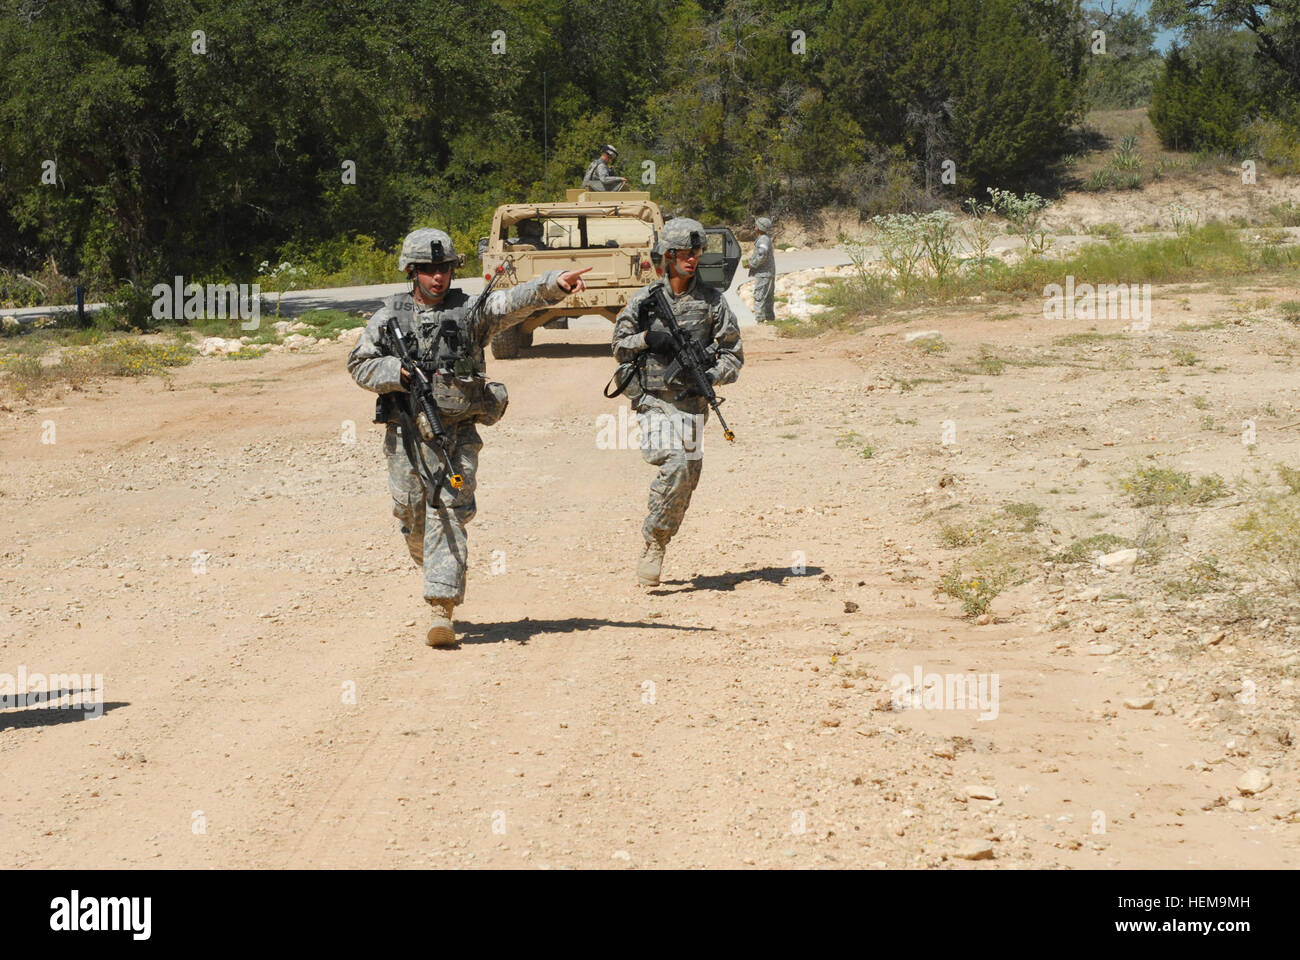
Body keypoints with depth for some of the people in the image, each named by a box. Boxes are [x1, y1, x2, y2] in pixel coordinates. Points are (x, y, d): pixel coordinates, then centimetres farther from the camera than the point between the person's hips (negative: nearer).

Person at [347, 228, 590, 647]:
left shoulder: (469, 309, 0)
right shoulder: (389, 316, 5)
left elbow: (515, 301, -15)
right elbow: (359, 364, 9)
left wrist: (555, 283, -34)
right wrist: (396, 372, -11)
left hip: (457, 435, -2)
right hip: (407, 434, 2)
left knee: (448, 515, -9)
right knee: (412, 515, 9)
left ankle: (443, 609, -13)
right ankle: (432, 568, 41)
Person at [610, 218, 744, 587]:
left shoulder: (712, 300, 6)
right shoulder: (644, 299, 5)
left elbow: (734, 354, 9)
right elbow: (619, 346, 11)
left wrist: (710, 377, -10)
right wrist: (646, 338, -10)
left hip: (691, 401, 2)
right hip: (654, 400, -2)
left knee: (687, 476, -5)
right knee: (675, 463, -24)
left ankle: (654, 543, 12)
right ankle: (654, 539, -8)